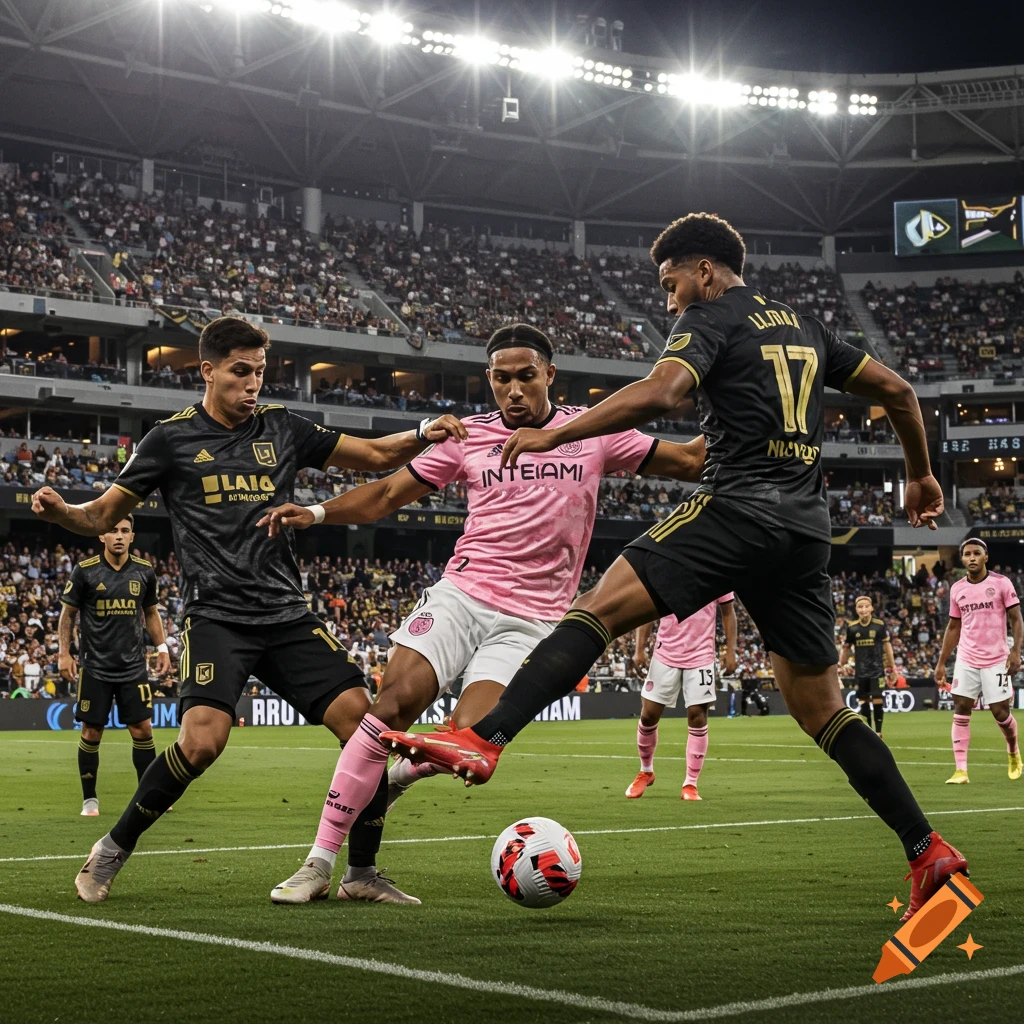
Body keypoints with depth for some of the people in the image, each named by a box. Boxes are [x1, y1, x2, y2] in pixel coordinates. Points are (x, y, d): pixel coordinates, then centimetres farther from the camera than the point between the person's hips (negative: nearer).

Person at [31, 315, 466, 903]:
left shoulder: (282, 429, 12)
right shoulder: (173, 439, 3)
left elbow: (376, 456, 17)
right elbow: (103, 516, 7)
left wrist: (425, 434, -2)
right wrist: (59, 511, -15)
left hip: (289, 616, 4)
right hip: (217, 617, -4)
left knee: (365, 722, -10)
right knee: (203, 740, -25)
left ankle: (363, 874, 5)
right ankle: (114, 849, -1)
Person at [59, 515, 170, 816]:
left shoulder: (144, 571, 3)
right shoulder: (85, 571, -6)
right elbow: (68, 613, 2)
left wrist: (162, 647, 6)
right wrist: (63, 652, -5)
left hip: (134, 666, 2)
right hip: (95, 667, -2)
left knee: (143, 729, -2)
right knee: (91, 732, 2)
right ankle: (89, 799, 14)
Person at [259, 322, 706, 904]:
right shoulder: (469, 437, 7)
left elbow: (689, 461, 10)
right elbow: (386, 495, 11)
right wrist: (316, 512, -3)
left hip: (531, 621, -1)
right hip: (460, 594, 1)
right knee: (392, 704, -17)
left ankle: (391, 776, 16)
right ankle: (321, 861, -9)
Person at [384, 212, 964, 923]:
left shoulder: (712, 317, 2)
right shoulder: (805, 327, 24)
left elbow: (659, 393, -17)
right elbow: (897, 390, 27)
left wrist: (556, 434, -13)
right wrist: (922, 476, 40)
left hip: (738, 509, -7)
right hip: (808, 530, 7)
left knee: (599, 607, -14)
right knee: (822, 708, 13)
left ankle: (483, 741, -29)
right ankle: (928, 851, 9)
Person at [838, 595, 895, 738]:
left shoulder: (879, 625, -7)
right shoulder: (852, 628, -2)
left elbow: (887, 645, 3)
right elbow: (846, 647, 10)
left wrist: (891, 667, 4)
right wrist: (841, 666, 9)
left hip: (877, 670, -2)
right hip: (860, 671, 2)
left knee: (877, 702, -5)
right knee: (864, 702, 7)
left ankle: (878, 732, 6)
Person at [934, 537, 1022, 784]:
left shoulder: (1001, 583, -5)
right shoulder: (957, 589, 7)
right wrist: (941, 663, 11)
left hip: (996, 660, -3)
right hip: (966, 661, 3)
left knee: (1000, 712, 0)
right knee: (960, 712, -5)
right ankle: (961, 770, -5)